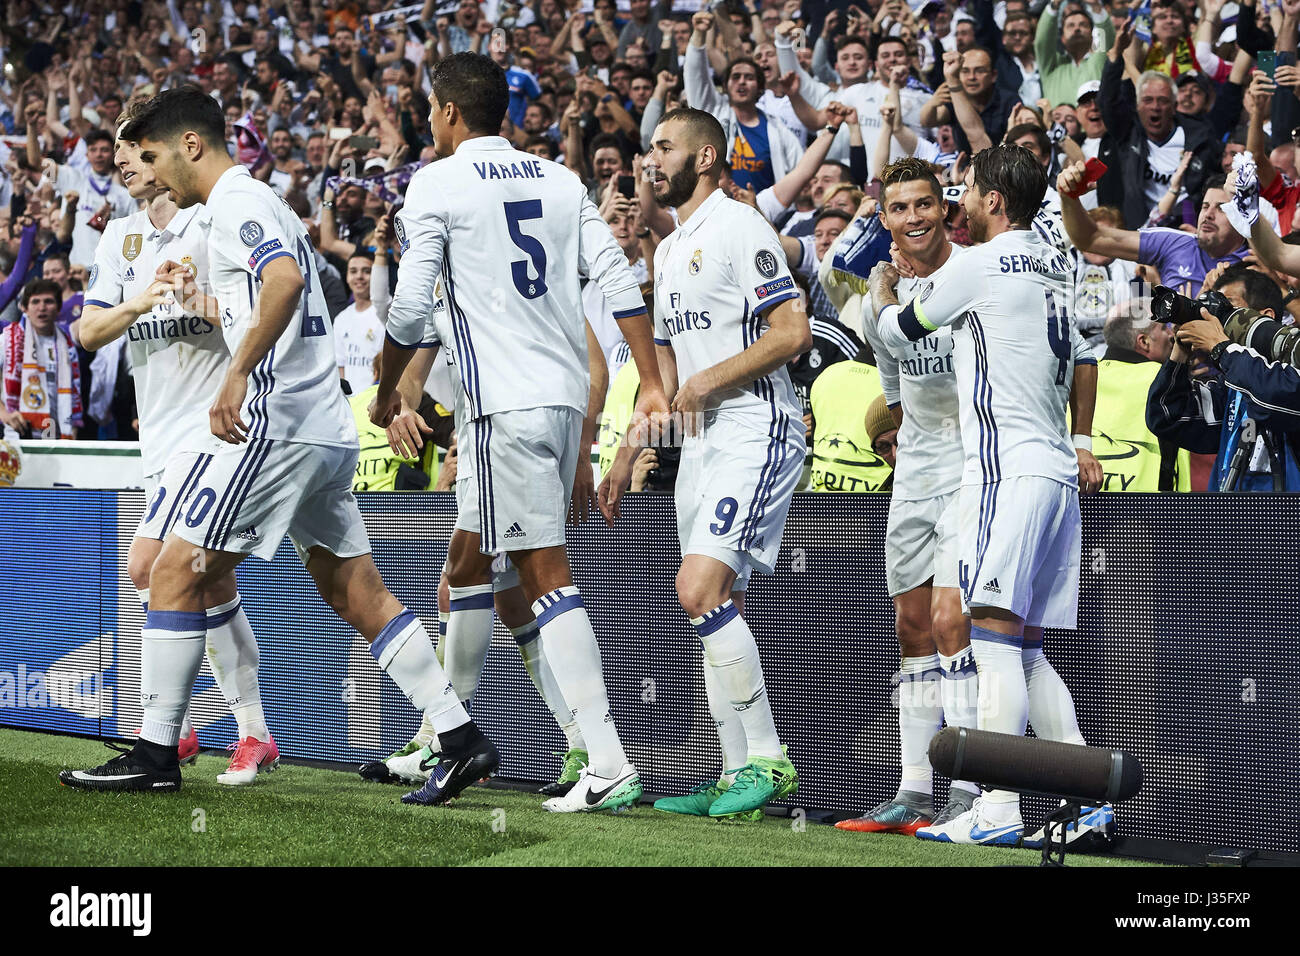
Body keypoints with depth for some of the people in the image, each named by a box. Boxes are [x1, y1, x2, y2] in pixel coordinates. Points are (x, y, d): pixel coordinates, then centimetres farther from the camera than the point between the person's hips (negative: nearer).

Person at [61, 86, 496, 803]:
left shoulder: (236, 201, -8)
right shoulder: (264, 202, 23)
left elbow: (285, 280, -27)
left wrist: (236, 375, -28)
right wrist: (205, 297, 31)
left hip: (278, 421, -10)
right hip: (327, 428, 10)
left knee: (176, 573, -4)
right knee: (357, 595, 9)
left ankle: (154, 753, -1)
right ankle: (460, 738, 6)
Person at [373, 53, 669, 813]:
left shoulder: (436, 184, -3)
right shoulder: (560, 180, 13)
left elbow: (411, 307, -7)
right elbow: (621, 280, 6)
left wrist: (388, 391, 9)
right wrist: (653, 384, 7)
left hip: (509, 403, -7)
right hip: (568, 395, 7)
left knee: (547, 574, -10)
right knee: (467, 559, 20)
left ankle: (609, 765, -16)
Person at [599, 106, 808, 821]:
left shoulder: (739, 226, -8)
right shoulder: (669, 251, 21)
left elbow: (793, 332, -17)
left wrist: (706, 382, -15)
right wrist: (625, 458, 22)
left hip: (757, 431, -10)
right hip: (702, 443, 10)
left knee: (700, 589, -21)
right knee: (713, 608, 7)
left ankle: (767, 760, -13)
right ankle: (739, 776, 11)